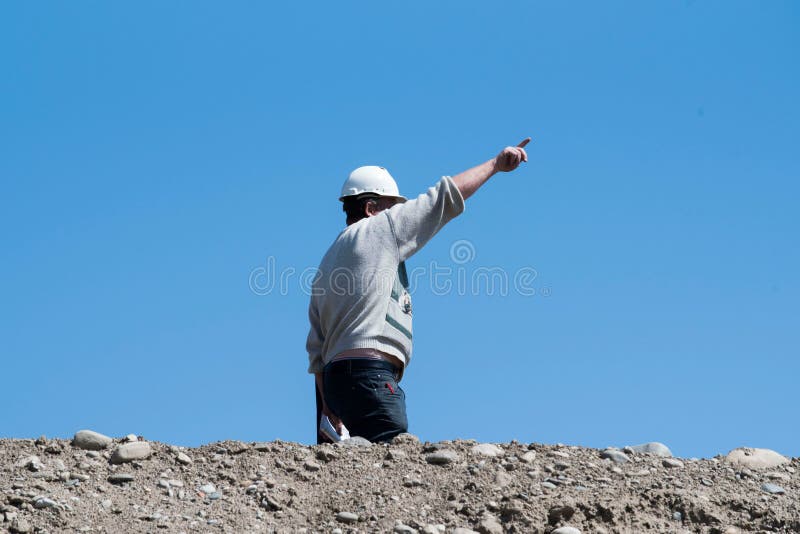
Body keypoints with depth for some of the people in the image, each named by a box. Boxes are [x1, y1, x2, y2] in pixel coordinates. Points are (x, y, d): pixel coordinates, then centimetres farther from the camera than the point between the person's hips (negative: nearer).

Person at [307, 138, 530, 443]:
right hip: (370, 374, -9)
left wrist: (329, 412, 19)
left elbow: (316, 350, 21)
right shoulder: (378, 231, 4)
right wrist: (496, 164, 15)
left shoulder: (326, 265, 25)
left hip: (335, 375, 9)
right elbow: (444, 197, 5)